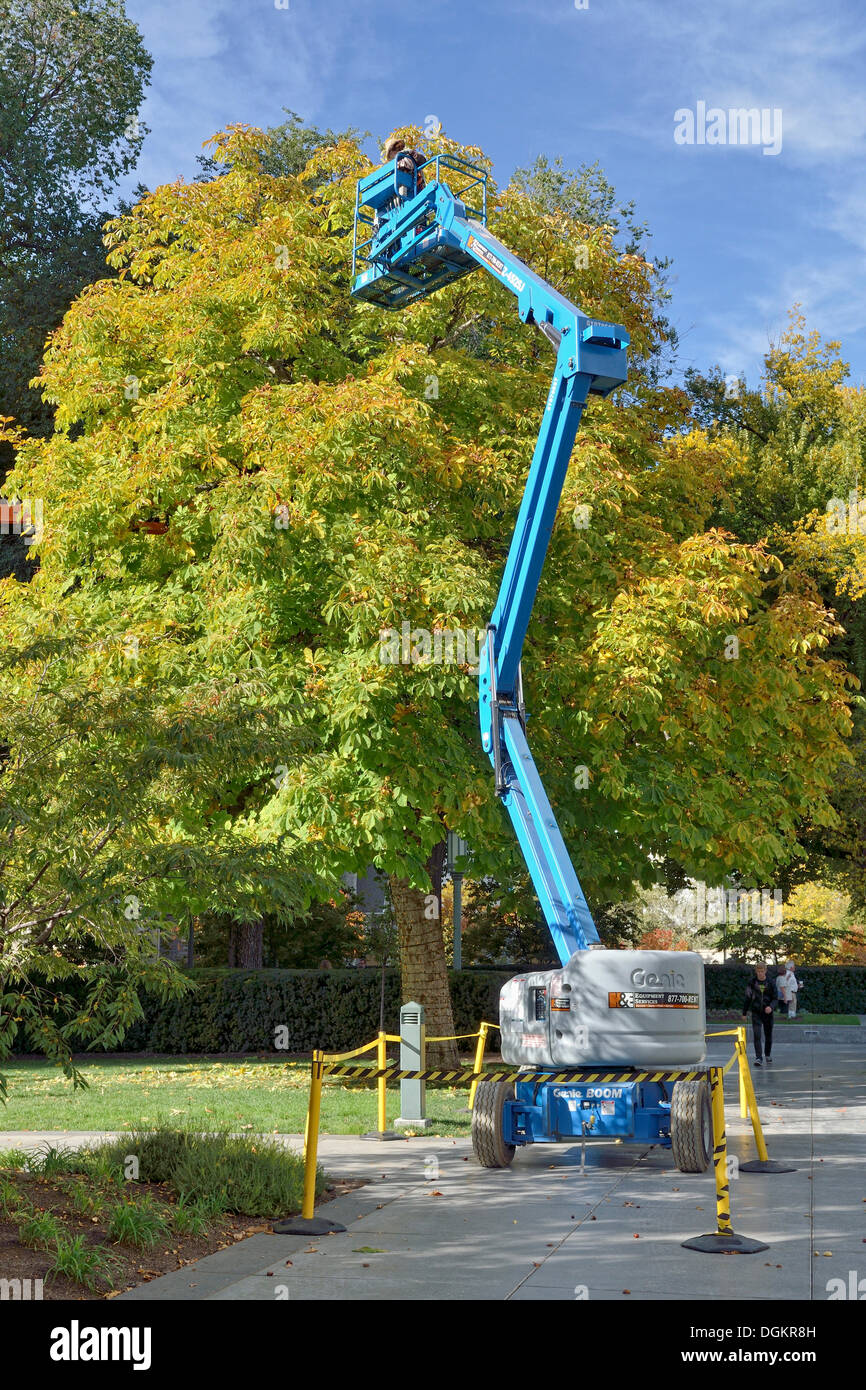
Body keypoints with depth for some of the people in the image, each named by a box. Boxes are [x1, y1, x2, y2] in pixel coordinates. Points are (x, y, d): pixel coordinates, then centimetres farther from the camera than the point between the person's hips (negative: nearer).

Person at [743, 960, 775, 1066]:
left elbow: (775, 998, 0)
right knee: (757, 1035, -13)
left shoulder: (771, 983, -3)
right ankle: (758, 1058, -16)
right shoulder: (752, 982, -1)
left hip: (767, 1012, 1)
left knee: (768, 1035, 14)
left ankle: (767, 1054, 37)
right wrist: (744, 1012, 9)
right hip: (756, 1012, -1)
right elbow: (747, 998, 7)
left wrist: (771, 1006, -21)